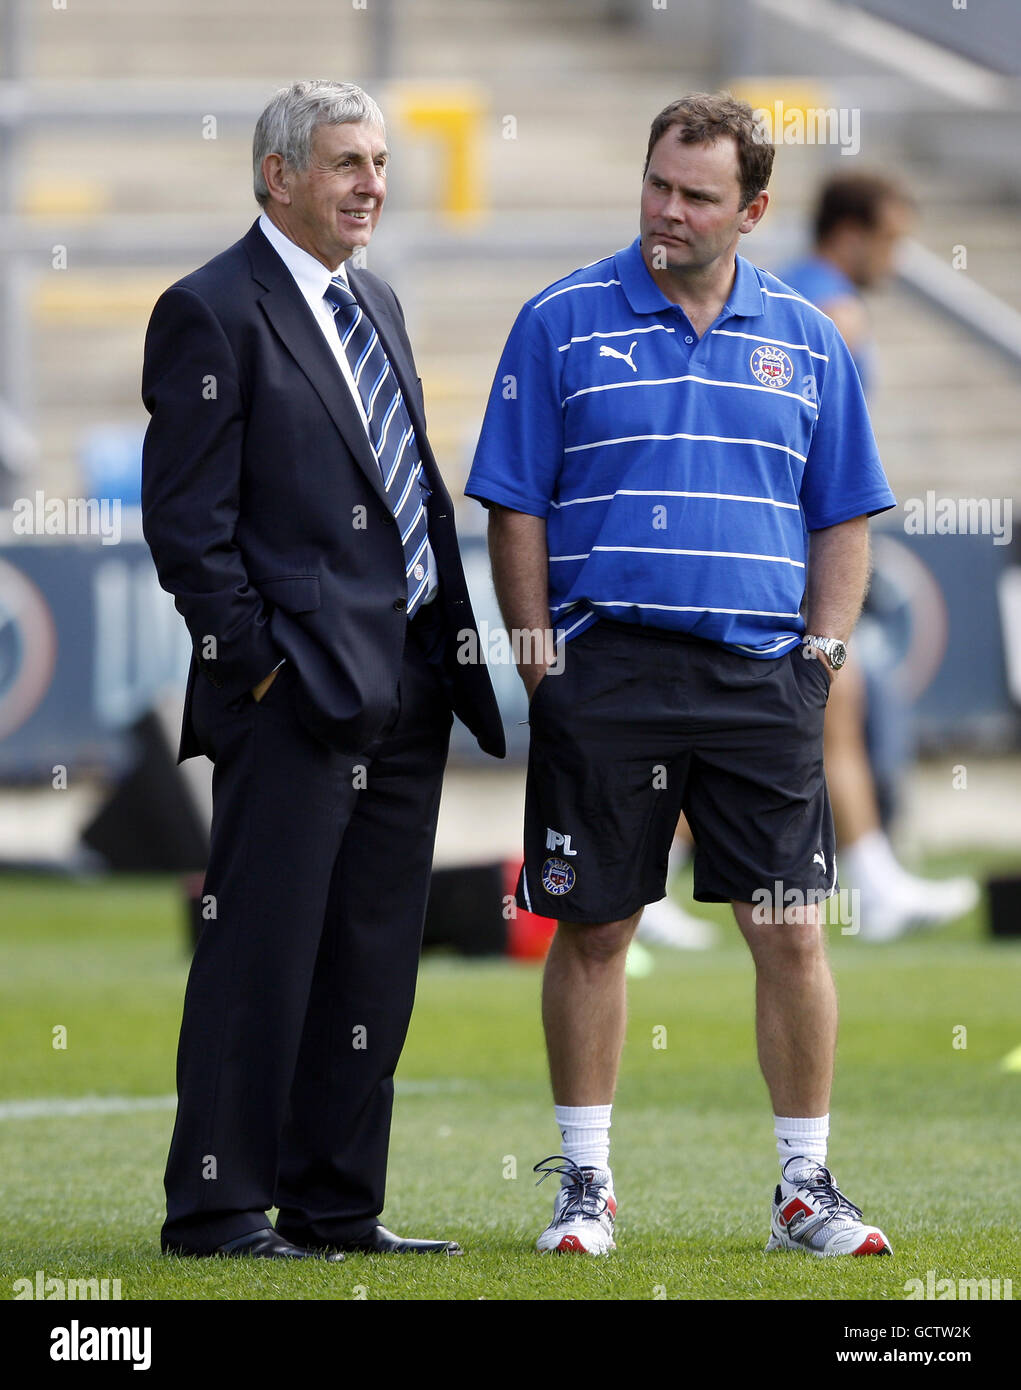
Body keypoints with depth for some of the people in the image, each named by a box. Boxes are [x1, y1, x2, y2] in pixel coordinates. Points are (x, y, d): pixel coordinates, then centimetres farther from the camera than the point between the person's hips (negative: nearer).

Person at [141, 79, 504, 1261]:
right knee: (261, 951, -6)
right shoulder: (212, 313, -7)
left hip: (405, 689, 8)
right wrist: (259, 663, -14)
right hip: (295, 687, -8)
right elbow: (186, 520, -11)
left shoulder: (373, 302, 19)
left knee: (372, 962, 10)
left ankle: (332, 1206, 16)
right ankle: (218, 1209, -2)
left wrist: (452, 654, 14)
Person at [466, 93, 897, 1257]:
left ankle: (806, 1186, 7)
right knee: (591, 931, 2)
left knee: (792, 934, -1)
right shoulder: (561, 322, 2)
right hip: (604, 670, -2)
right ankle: (585, 1182, 12)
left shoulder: (803, 340, 10)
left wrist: (822, 650, 3)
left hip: (762, 680, 2)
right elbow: (515, 509, 2)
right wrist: (542, 662, -5)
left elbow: (842, 517, 14)